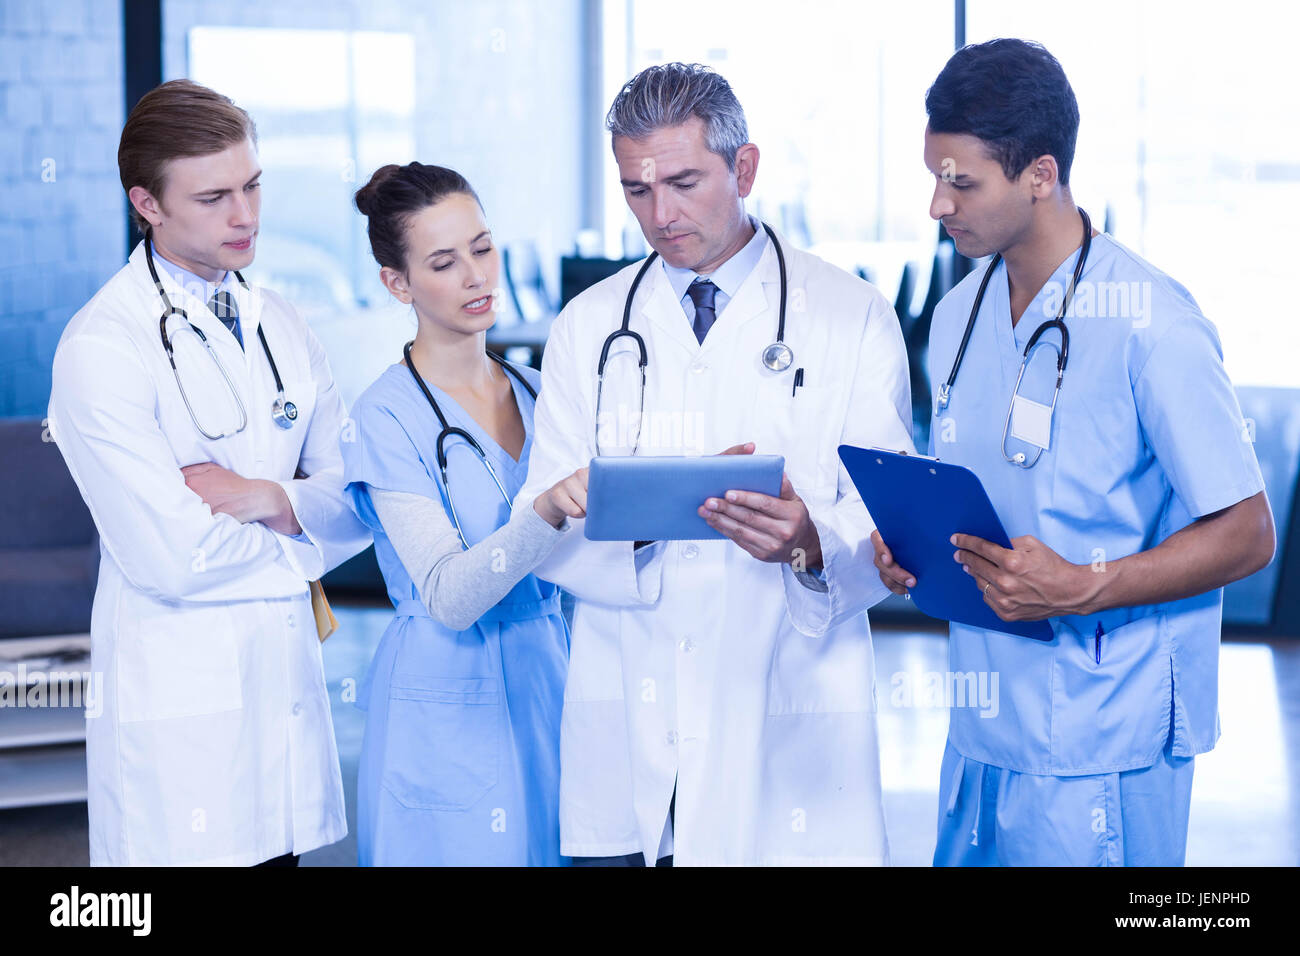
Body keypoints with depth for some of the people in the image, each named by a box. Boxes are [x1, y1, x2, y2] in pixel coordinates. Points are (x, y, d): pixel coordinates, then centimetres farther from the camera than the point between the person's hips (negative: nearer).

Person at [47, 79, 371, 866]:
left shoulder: (279, 325, 11)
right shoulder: (100, 349, -12)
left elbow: (359, 506, 9)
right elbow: (171, 558, -17)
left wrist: (263, 497, -10)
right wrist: (297, 541, -1)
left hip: (286, 680, 6)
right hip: (177, 705, -6)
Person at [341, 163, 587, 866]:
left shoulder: (538, 391, 9)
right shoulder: (387, 418, -9)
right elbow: (447, 597, -20)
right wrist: (548, 513, -35)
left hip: (550, 691, 5)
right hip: (447, 721, -5)